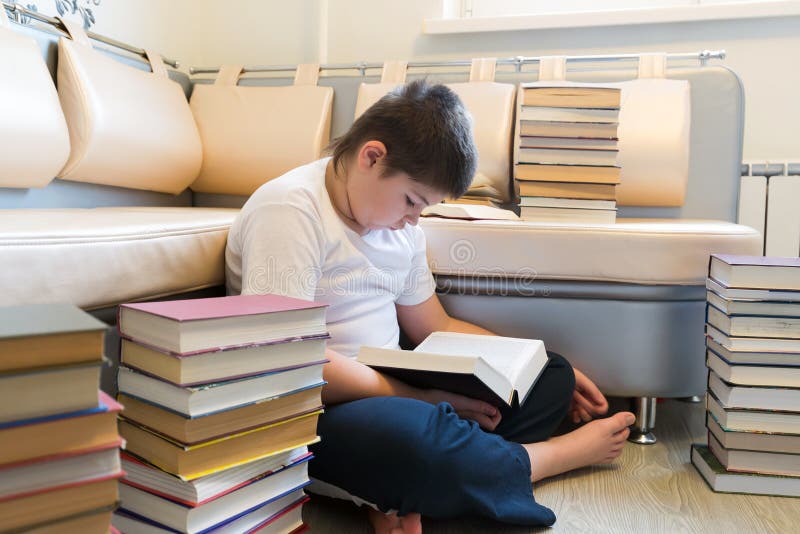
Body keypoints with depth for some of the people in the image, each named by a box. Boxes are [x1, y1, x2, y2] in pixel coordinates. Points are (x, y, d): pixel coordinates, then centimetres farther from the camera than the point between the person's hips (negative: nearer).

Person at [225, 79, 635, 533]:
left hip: (393, 394, 8)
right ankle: (559, 454, -6)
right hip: (321, 417, -8)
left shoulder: (399, 224, 9)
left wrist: (553, 373, 9)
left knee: (551, 374, 0)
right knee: (406, 431, -40)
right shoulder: (289, 211, -16)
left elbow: (437, 328, 17)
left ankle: (402, 497, -22)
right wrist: (425, 398, -22)